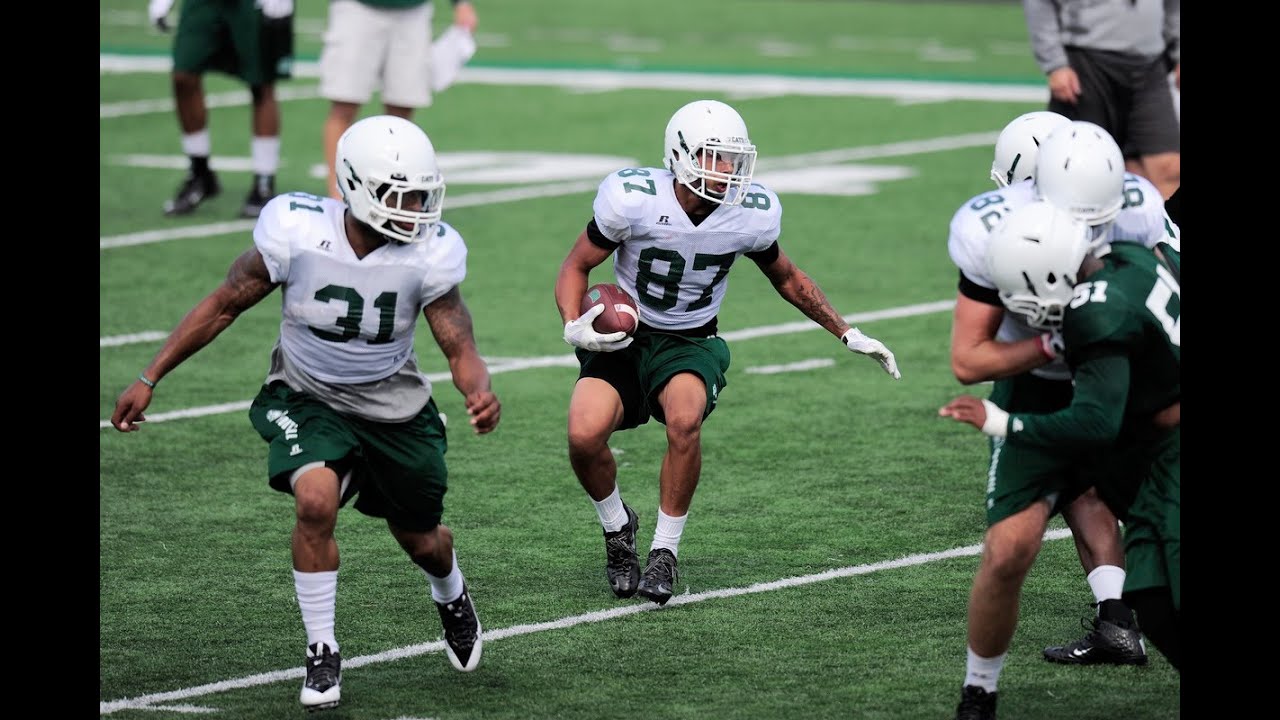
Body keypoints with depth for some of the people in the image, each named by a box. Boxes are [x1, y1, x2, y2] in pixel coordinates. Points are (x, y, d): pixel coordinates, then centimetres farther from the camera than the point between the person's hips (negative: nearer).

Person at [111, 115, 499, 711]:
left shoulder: (429, 254, -21)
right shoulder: (297, 232, -25)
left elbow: (460, 348, -14)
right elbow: (223, 305, -11)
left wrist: (480, 393, -39)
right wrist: (148, 380, -9)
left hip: (394, 408, 2)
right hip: (307, 399, -2)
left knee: (422, 543, 15)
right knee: (317, 501, -29)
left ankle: (452, 597, 54)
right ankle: (322, 652, -10)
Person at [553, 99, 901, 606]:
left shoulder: (750, 214, -9)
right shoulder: (635, 199, -18)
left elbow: (787, 278, 12)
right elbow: (576, 266, -5)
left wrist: (848, 334, 13)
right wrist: (574, 327, -23)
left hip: (689, 344, 1)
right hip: (623, 337, -1)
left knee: (685, 420, -34)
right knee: (584, 434, -27)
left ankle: (665, 551, -14)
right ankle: (617, 526, 7)